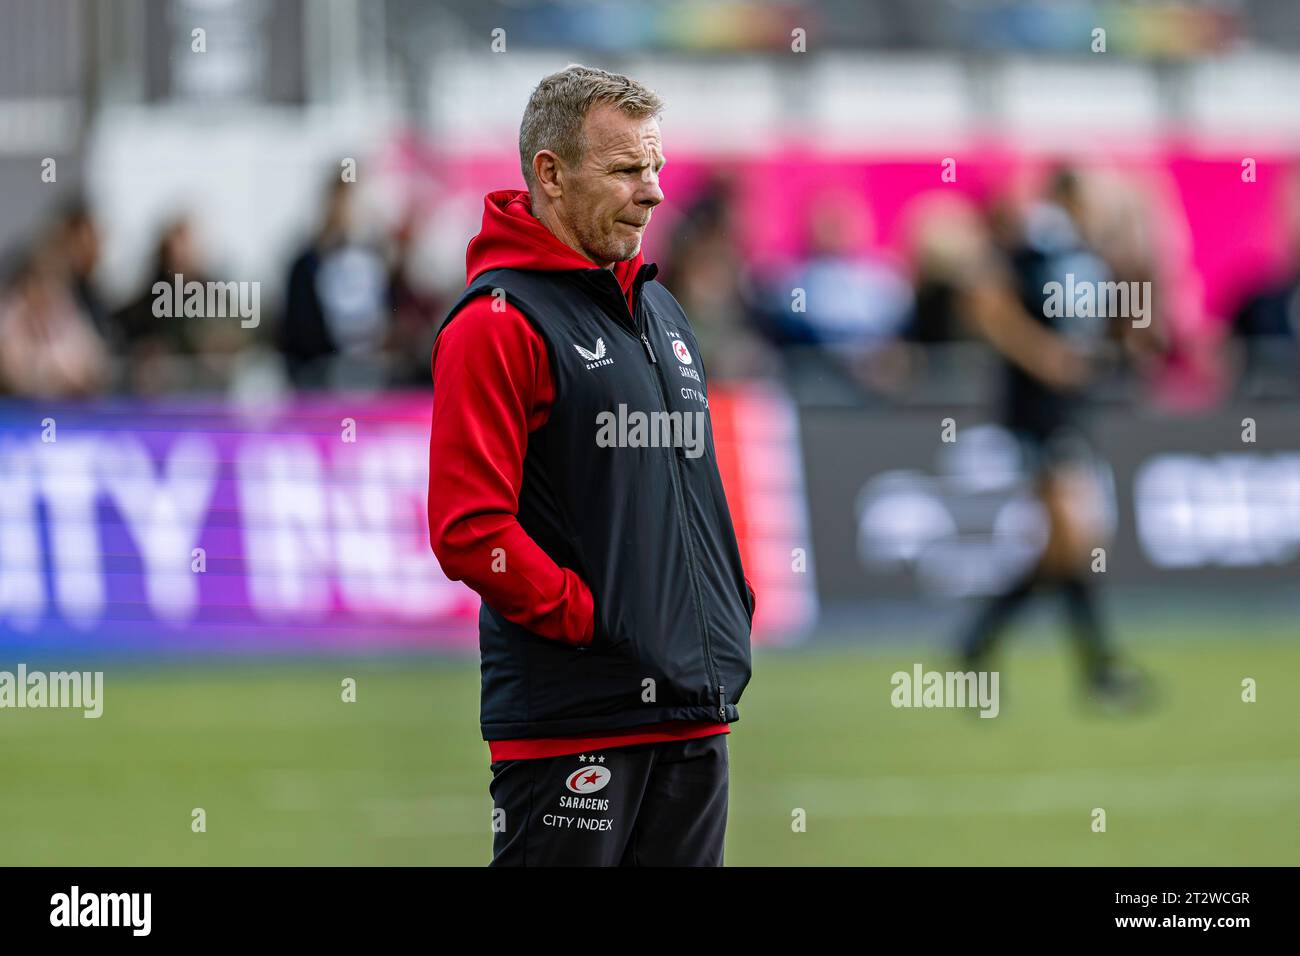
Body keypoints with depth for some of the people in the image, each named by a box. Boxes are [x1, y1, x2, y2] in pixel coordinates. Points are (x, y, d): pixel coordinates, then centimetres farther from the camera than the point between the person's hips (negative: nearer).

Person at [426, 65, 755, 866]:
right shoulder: (499, 322, -10)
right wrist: (593, 622, -15)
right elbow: (469, 530, -17)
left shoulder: (662, 312, 18)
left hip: (695, 711, 8)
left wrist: (732, 613, 14)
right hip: (570, 727, -8)